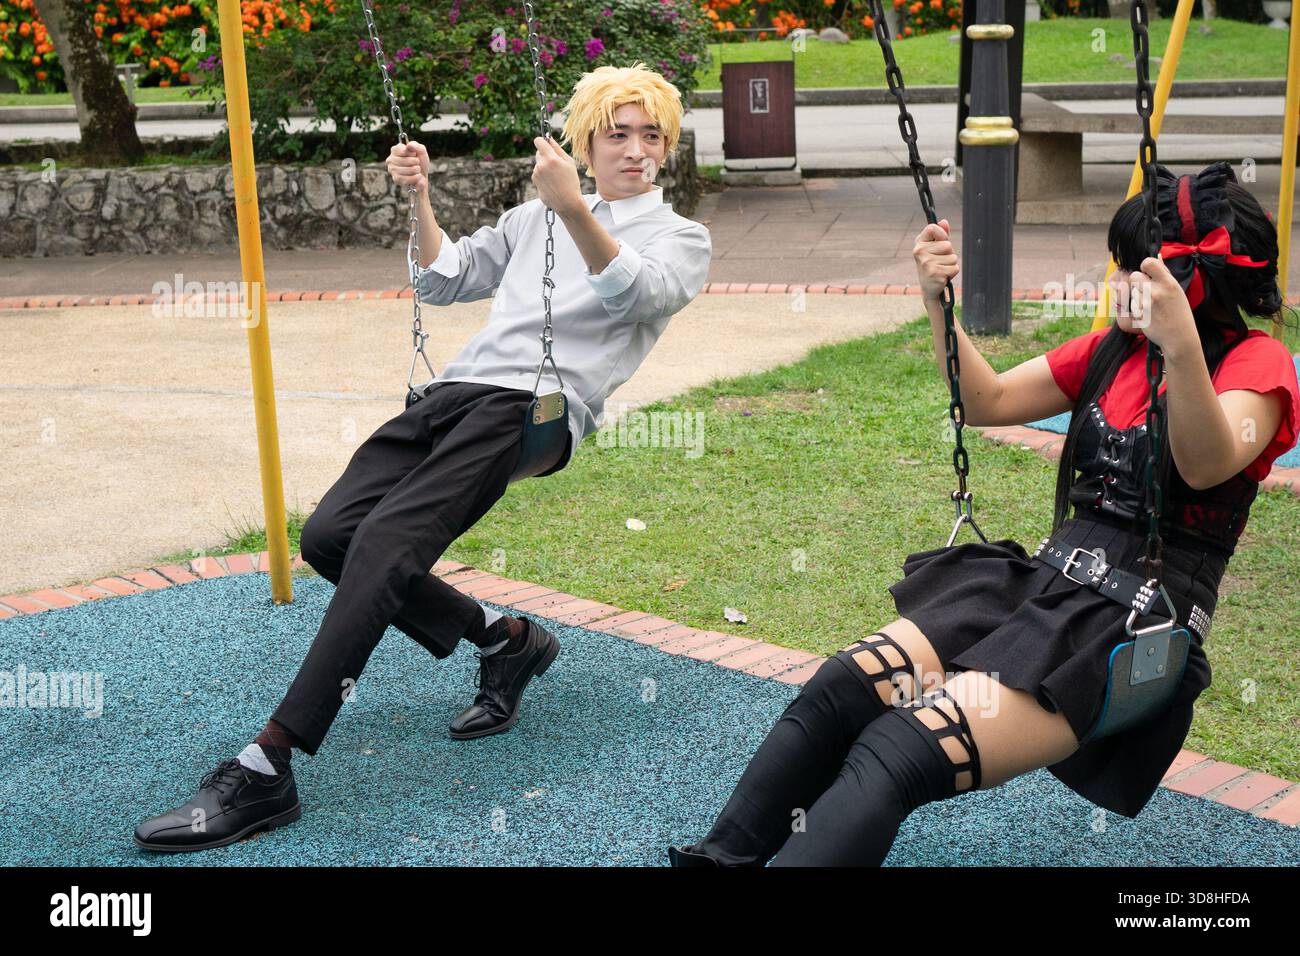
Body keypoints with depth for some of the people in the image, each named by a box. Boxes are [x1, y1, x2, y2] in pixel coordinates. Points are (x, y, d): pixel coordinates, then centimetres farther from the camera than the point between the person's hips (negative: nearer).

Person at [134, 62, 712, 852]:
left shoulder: (681, 238, 13)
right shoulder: (536, 218, 30)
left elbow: (635, 293, -11)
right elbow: (446, 281, 32)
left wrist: (573, 208, -27)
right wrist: (419, 196, 18)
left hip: (538, 404, -7)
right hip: (463, 386, 7)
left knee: (386, 540, -26)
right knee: (328, 534, -13)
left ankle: (265, 771, -27)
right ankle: (503, 641, 7)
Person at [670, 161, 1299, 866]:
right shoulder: (1112, 351, 19)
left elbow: (1207, 466, -22)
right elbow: (988, 401, 18)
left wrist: (1182, 349, -38)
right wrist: (938, 304, 4)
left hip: (1135, 628, -6)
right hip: (1046, 579, 7)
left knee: (899, 756, -28)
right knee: (840, 689, -19)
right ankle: (714, 860, -16)